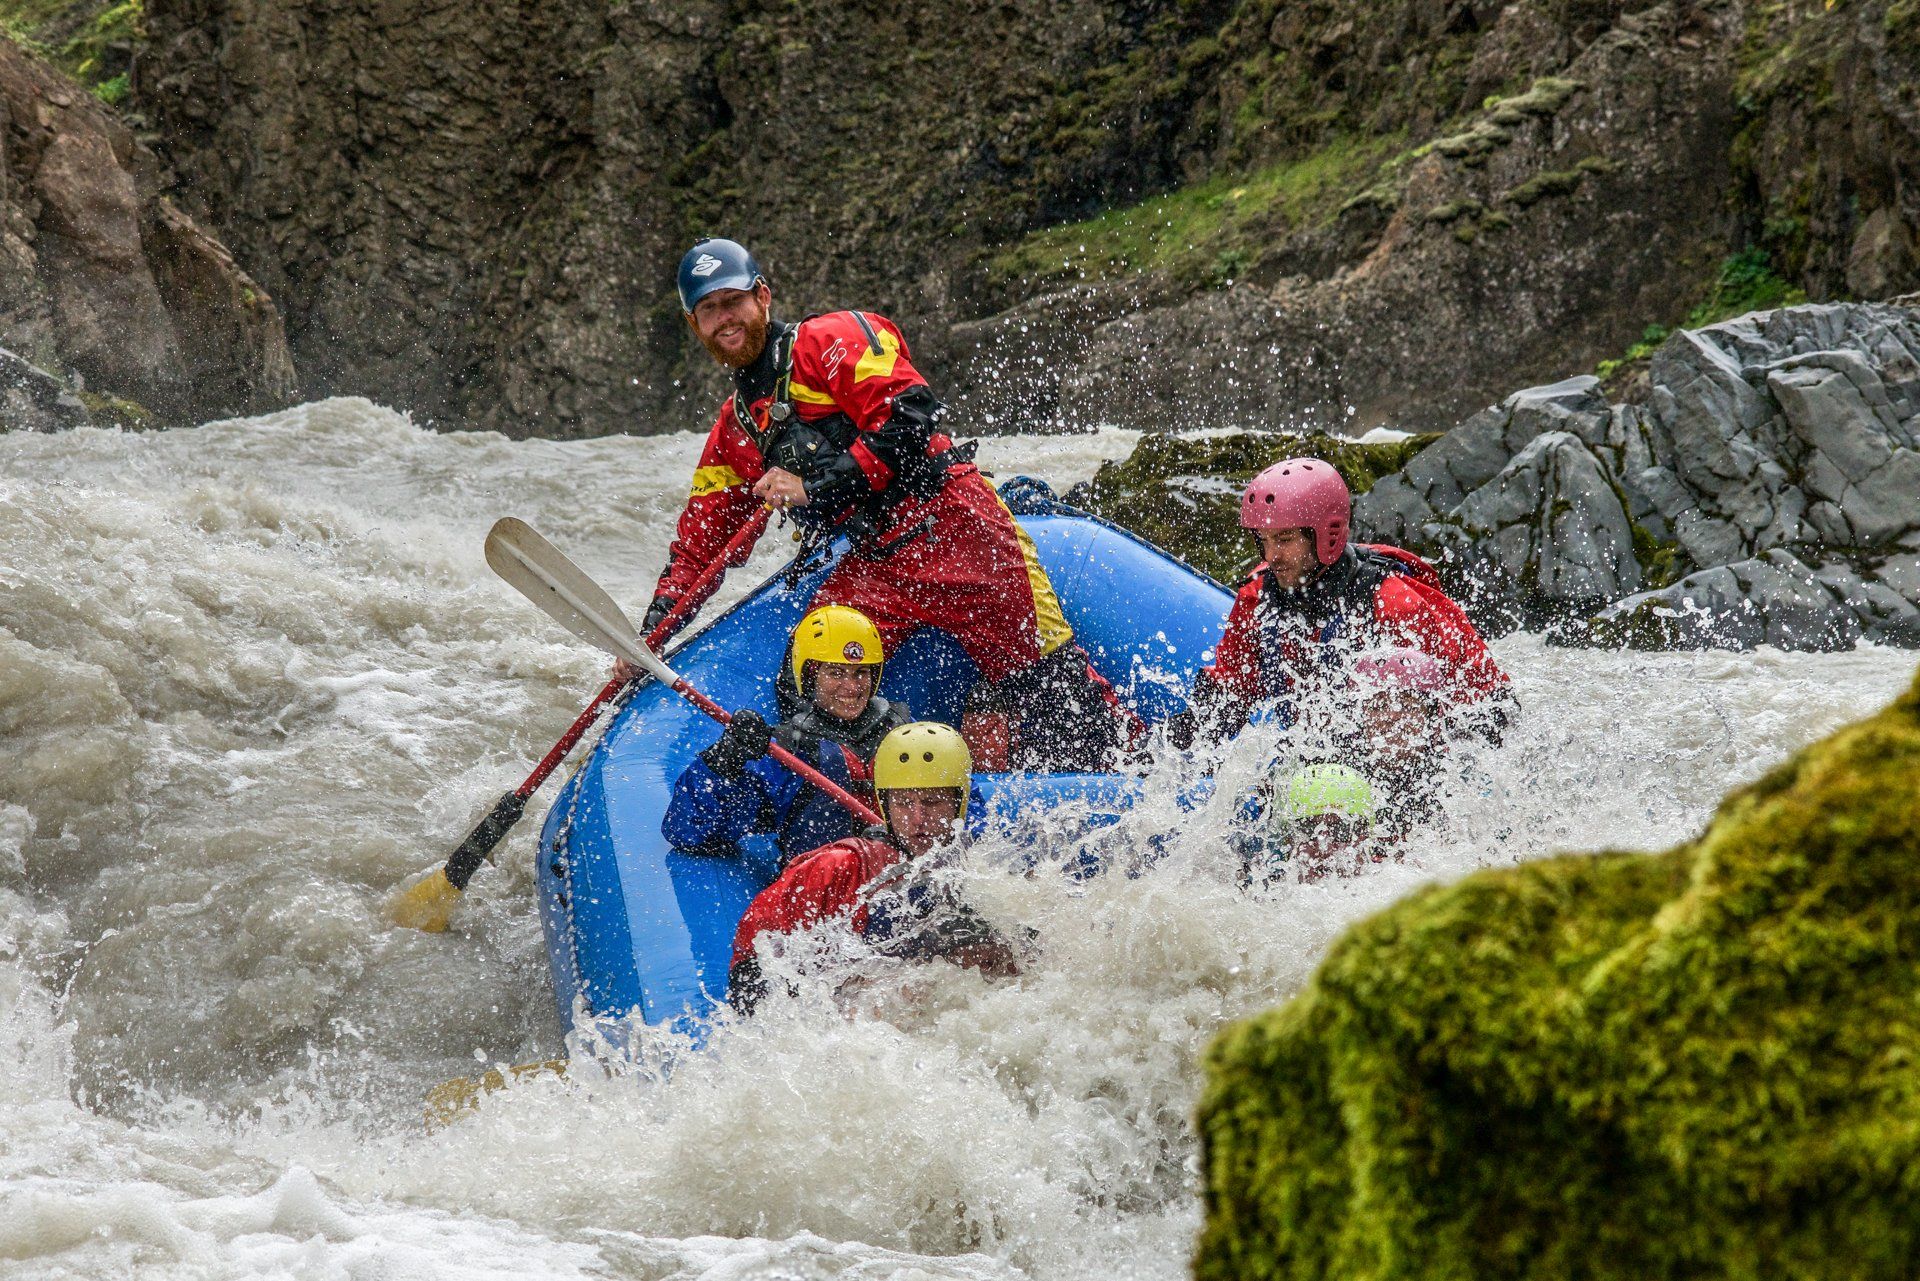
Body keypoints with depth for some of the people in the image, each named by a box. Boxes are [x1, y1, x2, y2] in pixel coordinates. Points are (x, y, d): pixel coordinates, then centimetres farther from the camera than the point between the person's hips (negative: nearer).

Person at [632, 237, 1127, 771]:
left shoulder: (831, 341, 0)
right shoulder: (732, 435, 21)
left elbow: (910, 417, -14)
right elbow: (698, 545, 23)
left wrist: (816, 486, -17)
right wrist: (653, 632, 11)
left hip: (953, 529, -7)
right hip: (873, 564, 7)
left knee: (1048, 688, -11)